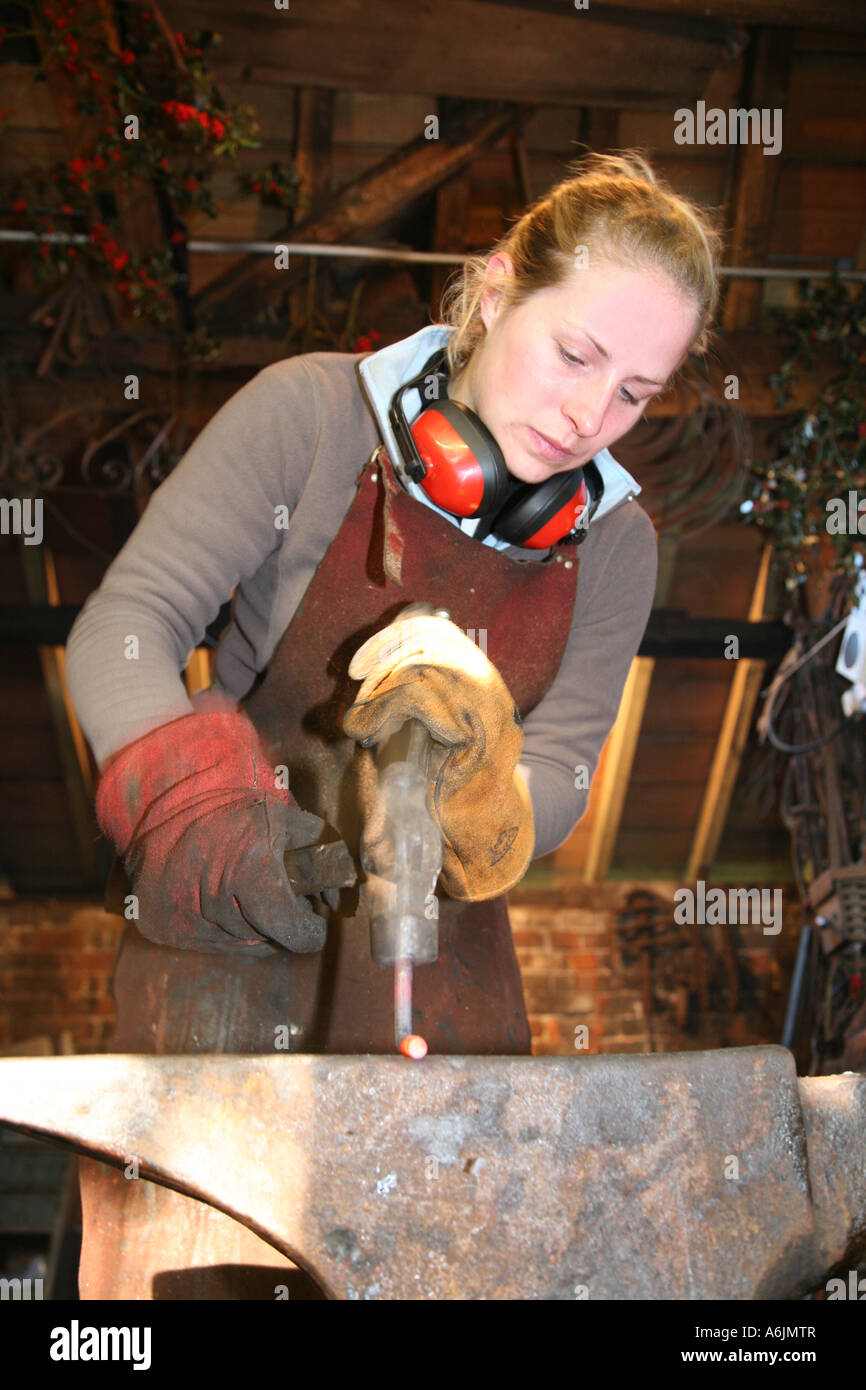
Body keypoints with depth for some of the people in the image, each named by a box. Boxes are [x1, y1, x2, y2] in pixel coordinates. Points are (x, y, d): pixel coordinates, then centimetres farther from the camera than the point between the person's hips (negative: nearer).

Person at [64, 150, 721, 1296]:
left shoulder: (614, 545, 1)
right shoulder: (315, 414, -11)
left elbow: (557, 783, -5)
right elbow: (125, 625, -16)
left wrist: (475, 773, -29)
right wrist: (201, 806, -33)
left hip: (445, 975, 3)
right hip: (228, 947, -3)